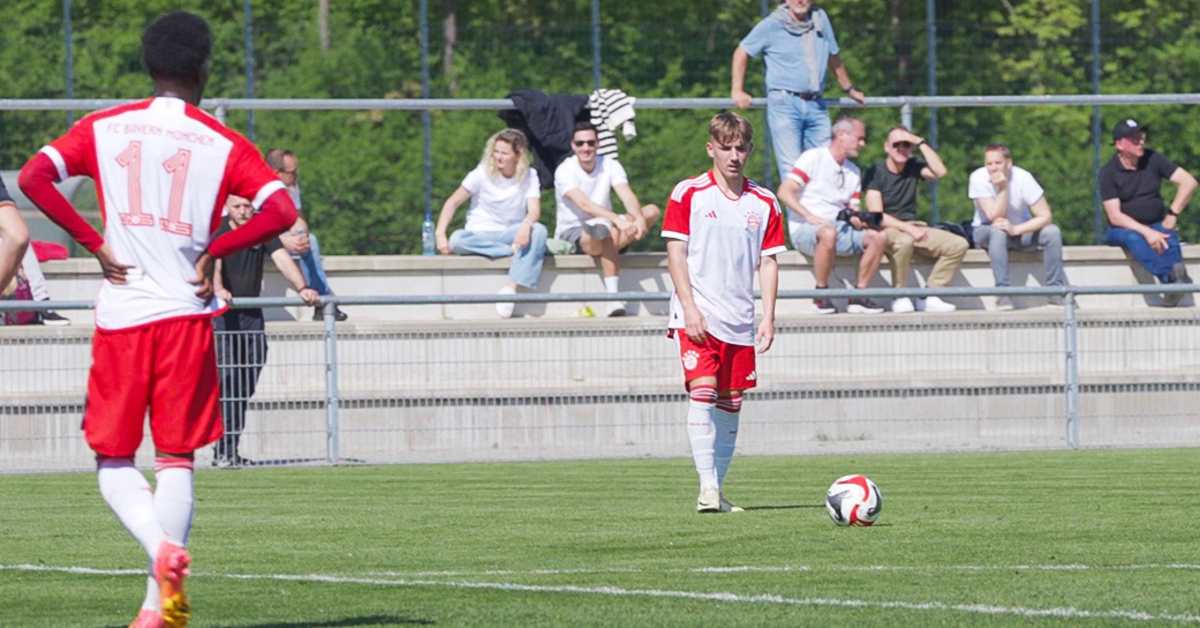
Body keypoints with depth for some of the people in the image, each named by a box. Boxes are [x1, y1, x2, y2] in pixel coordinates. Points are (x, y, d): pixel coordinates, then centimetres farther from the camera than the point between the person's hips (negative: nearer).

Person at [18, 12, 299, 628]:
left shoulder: (104, 128, 5)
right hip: (185, 315, 0)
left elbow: (33, 176, -7)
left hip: (120, 315, 0)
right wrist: (214, 252, -1)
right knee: (175, 460, 6)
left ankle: (160, 545, -19)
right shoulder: (223, 144, 1)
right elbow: (281, 210, -11)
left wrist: (93, 242, -3)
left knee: (113, 461, 9)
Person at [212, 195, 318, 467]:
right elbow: (213, 264, -27)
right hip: (221, 314, -5)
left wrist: (302, 288, -26)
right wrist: (218, 289, -49)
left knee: (247, 384, 3)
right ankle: (222, 451, -14)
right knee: (226, 379, -14)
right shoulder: (217, 233, -8)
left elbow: (282, 260, -9)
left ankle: (232, 451, 8)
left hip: (252, 314, 5)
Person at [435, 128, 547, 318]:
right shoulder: (483, 173, -4)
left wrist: (526, 224, -37)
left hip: (511, 234, 1)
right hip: (480, 236, -1)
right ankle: (514, 251, -30)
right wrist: (440, 234, -20)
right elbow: (452, 202, -6)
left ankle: (511, 287, -35)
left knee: (538, 231, -32)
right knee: (457, 240, -34)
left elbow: (535, 210, -11)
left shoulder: (529, 176, 0)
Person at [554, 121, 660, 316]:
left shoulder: (610, 166, 1)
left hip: (602, 226, 6)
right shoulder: (565, 170, -14)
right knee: (608, 232, -39)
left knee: (652, 211, -13)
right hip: (572, 231, -6)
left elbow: (627, 196, -16)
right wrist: (616, 219, -46)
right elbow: (583, 204, -30)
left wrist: (639, 218, -39)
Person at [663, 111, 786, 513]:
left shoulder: (764, 202, 9)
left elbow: (768, 261, 10)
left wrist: (768, 316, 1)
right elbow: (676, 253, -3)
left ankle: (717, 491, 14)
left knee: (730, 404, 7)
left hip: (740, 320, 4)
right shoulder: (688, 194, -1)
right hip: (698, 315, -4)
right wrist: (690, 308, -12)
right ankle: (707, 487, -22)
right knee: (703, 392, -19)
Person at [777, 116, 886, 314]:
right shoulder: (813, 158, -2)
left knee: (877, 236, -16)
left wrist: (857, 219, -9)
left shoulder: (853, 171, 21)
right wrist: (809, 216, -23)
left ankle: (859, 295, -11)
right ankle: (821, 294, -25)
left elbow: (853, 209, 18)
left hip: (839, 227, 7)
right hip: (804, 229, -7)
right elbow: (785, 192, -11)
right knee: (829, 233, -40)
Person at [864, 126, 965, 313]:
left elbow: (940, 171, -11)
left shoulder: (913, 166, 10)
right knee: (904, 242, -41)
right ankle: (900, 298, -23)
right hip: (886, 229, -6)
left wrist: (921, 143, -10)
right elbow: (876, 215, -13)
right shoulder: (876, 172, -5)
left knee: (958, 245, -11)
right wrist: (908, 229, -22)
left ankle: (929, 296, -10)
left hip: (912, 228, 6)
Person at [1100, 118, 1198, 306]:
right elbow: (1115, 216, -13)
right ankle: (1172, 277, -56)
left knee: (1168, 236, -33)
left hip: (1156, 226, 2)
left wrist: (1172, 215, -8)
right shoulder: (1108, 173, -6)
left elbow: (1189, 182, 1)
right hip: (1124, 229, -2)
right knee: (1133, 238, -37)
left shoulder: (1152, 159, 2)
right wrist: (1146, 232, -25)